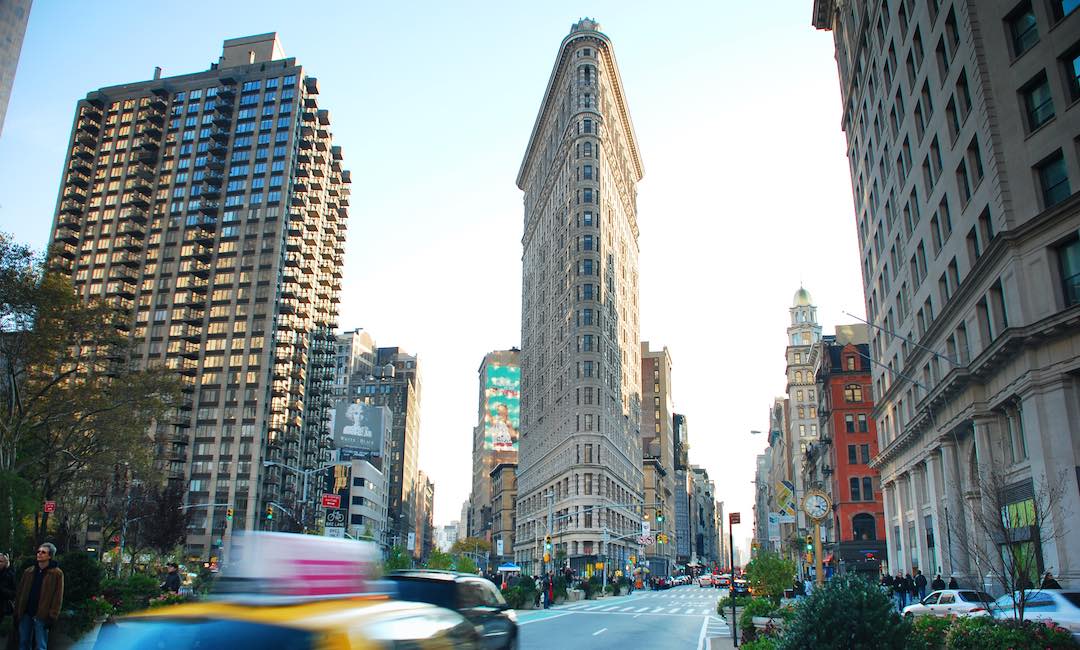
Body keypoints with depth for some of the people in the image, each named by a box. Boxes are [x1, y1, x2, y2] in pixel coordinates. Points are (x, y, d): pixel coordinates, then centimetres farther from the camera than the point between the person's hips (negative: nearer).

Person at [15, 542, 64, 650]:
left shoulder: (57, 573, -6)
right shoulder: (28, 571, 10)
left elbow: (57, 598, -9)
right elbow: (19, 592, 12)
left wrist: (51, 617, -15)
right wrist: (17, 611, 4)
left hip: (42, 616, -5)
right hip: (26, 614, 5)